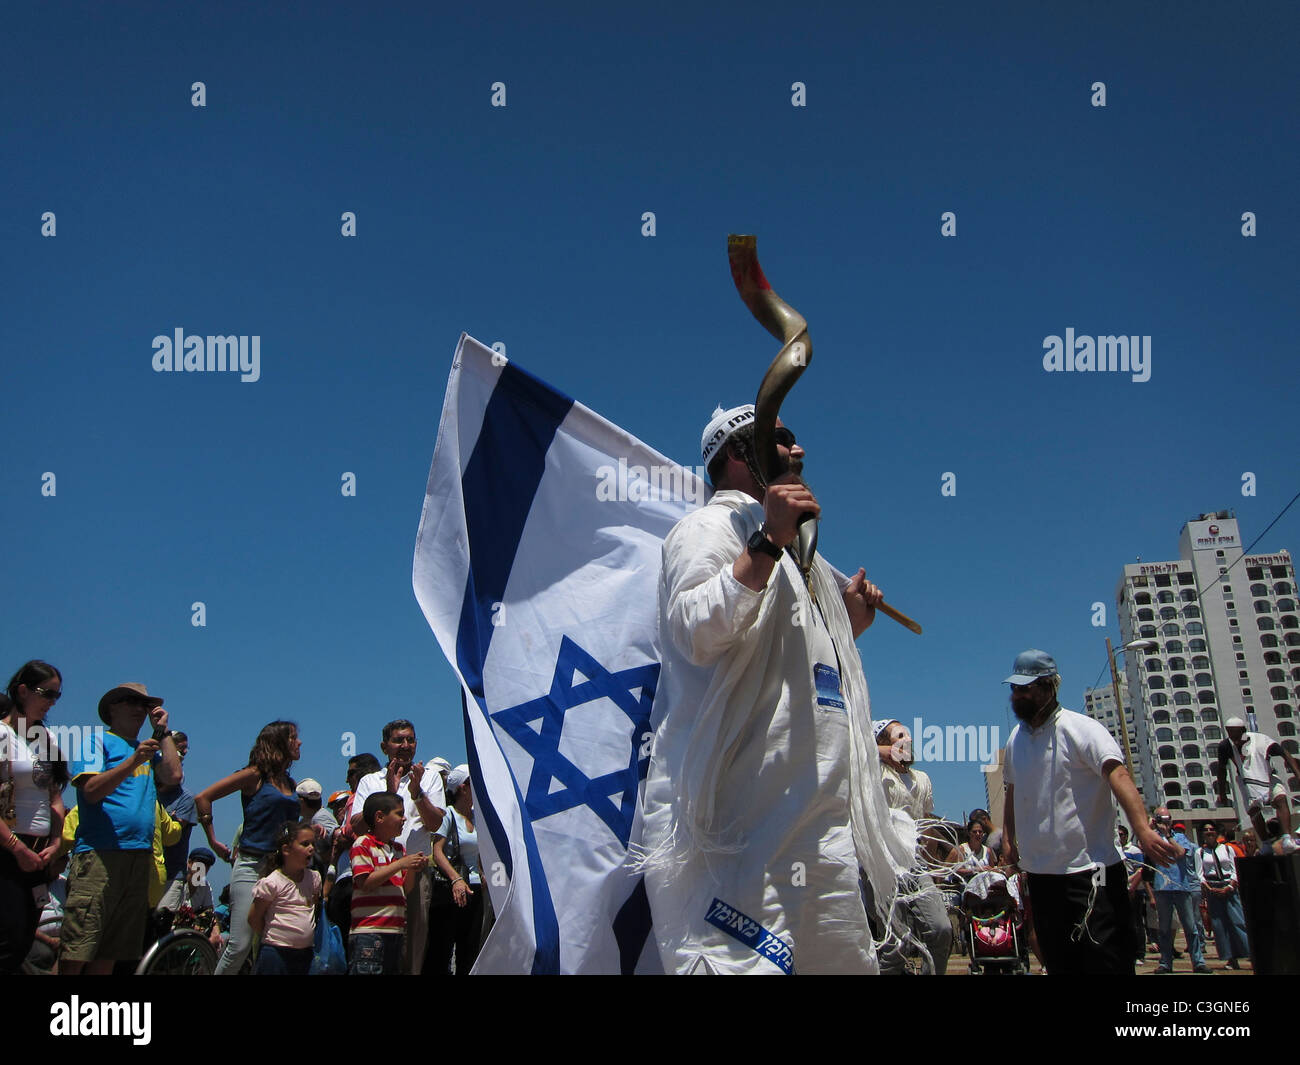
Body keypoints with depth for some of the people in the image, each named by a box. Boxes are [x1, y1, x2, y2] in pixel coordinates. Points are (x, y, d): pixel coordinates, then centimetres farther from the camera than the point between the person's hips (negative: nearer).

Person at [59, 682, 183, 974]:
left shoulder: (148, 748, 24)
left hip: (140, 856, 6)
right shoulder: (96, 740, 6)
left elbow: (173, 775, 7)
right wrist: (133, 762, -20)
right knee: (75, 955, -12)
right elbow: (92, 791, -8)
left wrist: (162, 731, 10)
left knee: (108, 957, 5)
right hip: (100, 853, -6)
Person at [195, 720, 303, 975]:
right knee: (241, 946, -10)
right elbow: (202, 798, -4)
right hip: (252, 866, -6)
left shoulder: (290, 784, 16)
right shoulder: (255, 775, -2)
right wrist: (213, 841, -3)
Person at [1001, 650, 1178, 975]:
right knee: (1058, 965, 13)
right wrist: (1008, 837, 20)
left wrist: (1143, 828, -42)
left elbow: (1117, 774, -27)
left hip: (1089, 872, -7)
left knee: (1106, 963, -10)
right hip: (1040, 873, 7)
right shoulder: (1016, 738, 13)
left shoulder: (1081, 729, -11)